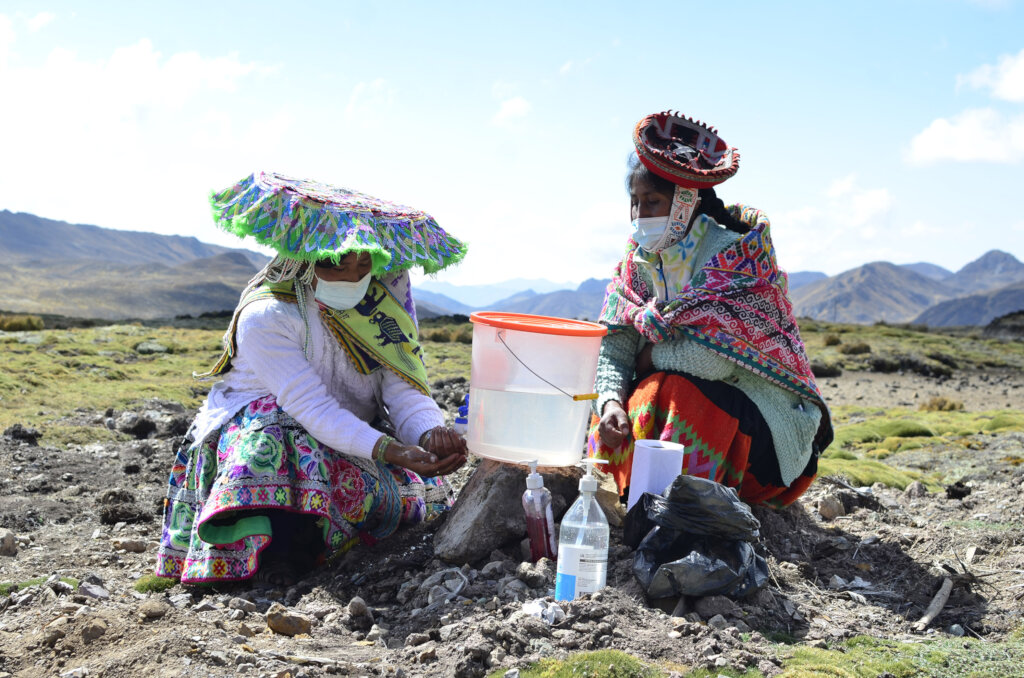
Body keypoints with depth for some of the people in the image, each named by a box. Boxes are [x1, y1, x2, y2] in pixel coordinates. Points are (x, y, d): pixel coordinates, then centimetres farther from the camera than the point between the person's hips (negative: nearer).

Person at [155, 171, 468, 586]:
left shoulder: (383, 302, -4)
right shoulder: (265, 316, -21)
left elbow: (405, 390, -10)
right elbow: (313, 408, -29)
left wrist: (430, 434, -34)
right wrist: (390, 451, -42)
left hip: (355, 435, 5)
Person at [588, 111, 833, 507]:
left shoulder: (738, 251, -18)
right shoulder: (640, 257, 2)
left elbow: (716, 356, -30)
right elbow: (615, 343, -5)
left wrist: (653, 356, -13)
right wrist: (610, 399, -25)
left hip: (757, 411, -6)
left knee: (674, 393, -31)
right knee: (614, 421, -19)